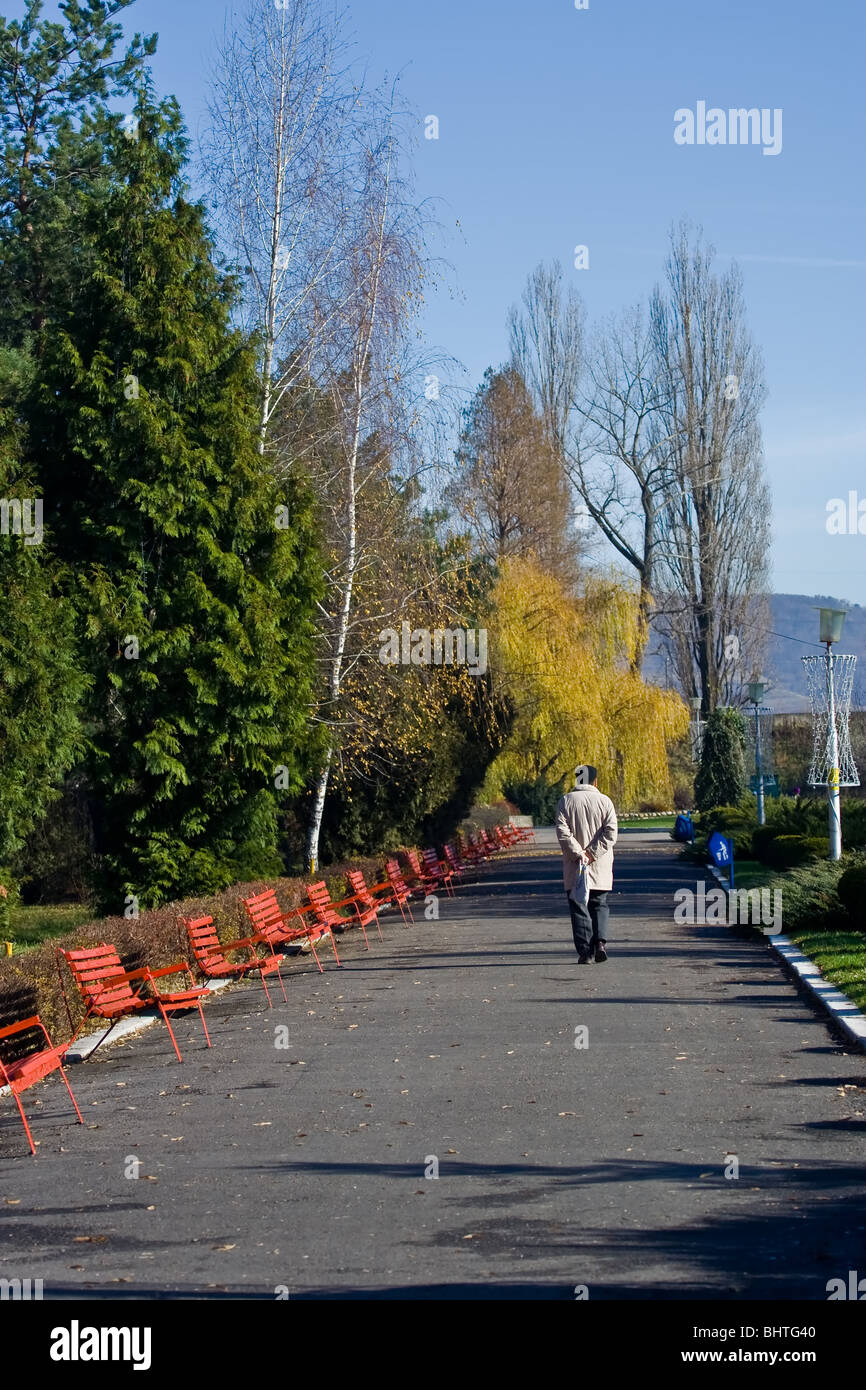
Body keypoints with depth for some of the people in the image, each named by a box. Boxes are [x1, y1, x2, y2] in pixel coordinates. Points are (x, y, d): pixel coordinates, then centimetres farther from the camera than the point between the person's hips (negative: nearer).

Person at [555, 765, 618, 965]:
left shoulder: (566, 801, 0)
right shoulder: (604, 801, 1)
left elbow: (562, 831, -10)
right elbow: (611, 832, -8)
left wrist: (578, 853, -11)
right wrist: (593, 854, -10)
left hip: (574, 868, -1)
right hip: (600, 867, 1)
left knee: (579, 907, 4)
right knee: (599, 905, 14)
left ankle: (584, 950, -3)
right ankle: (600, 941, -4)